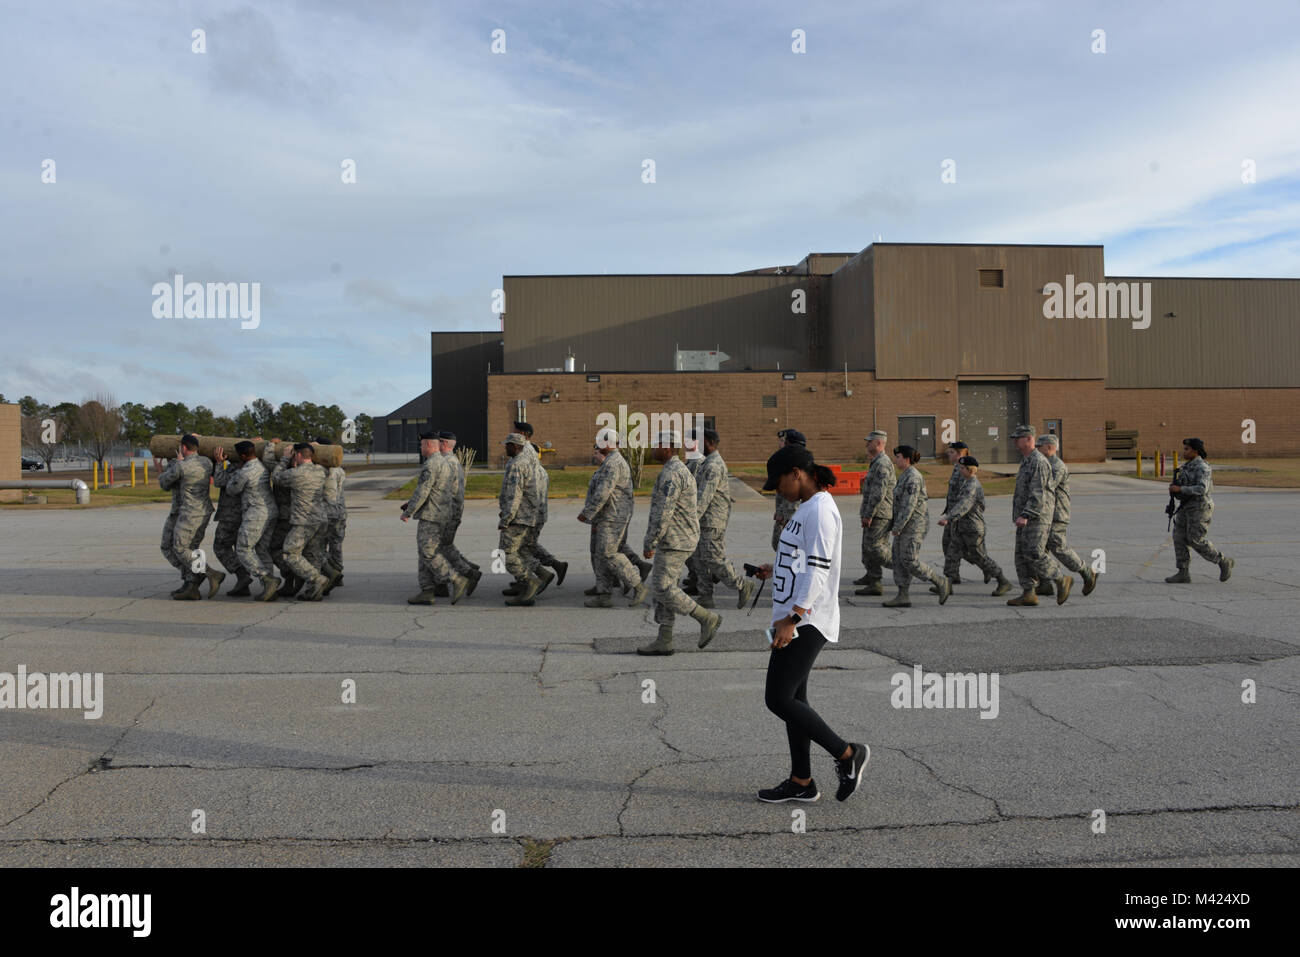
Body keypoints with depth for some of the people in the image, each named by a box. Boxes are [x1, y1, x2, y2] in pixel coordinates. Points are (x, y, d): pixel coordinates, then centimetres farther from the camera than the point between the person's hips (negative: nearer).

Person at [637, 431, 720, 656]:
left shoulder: (671, 473, -18)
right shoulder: (678, 469, 16)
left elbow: (663, 512, -24)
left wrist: (649, 543, -20)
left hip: (674, 542, -10)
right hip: (676, 541, 10)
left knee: (662, 588, -8)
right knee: (664, 587, 10)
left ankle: (707, 618, -1)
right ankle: (664, 641, 12)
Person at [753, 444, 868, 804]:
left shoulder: (820, 509, -15)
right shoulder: (806, 508, 17)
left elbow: (819, 569, -23)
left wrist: (792, 618, -26)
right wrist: (775, 571, 20)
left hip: (806, 622, -11)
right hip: (795, 619, 11)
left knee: (779, 699, -11)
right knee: (791, 698, 12)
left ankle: (847, 754, 3)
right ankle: (801, 781, 20)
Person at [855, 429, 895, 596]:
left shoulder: (882, 464, -16)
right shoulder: (877, 463, 18)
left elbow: (878, 493, -23)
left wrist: (868, 515, -20)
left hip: (879, 515, -10)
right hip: (875, 515, 10)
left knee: (874, 547, -10)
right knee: (868, 548, 11)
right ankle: (873, 583, 16)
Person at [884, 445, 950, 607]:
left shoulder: (912, 477, -19)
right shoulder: (905, 475, 13)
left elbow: (909, 505, -23)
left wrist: (897, 527, -22)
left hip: (914, 524, -10)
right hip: (906, 524, 10)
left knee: (910, 561, -8)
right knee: (899, 559, 6)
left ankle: (941, 583, 6)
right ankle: (903, 597, 7)